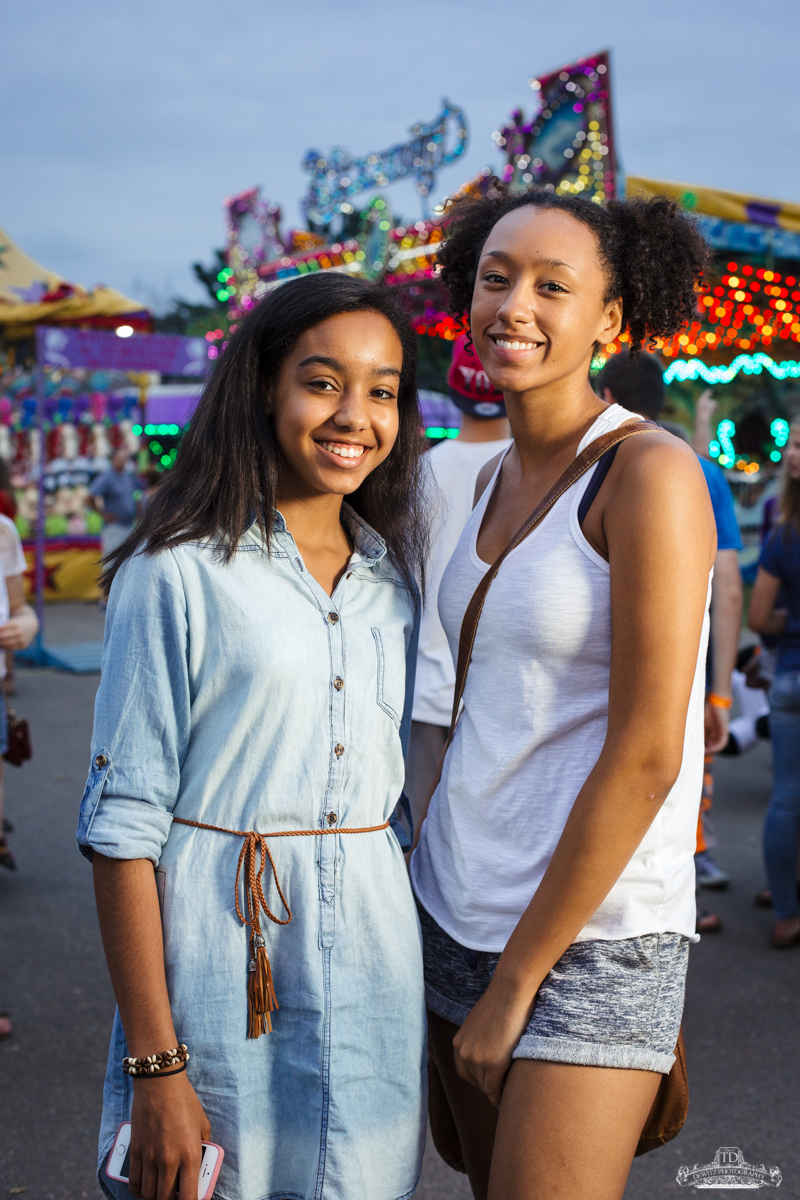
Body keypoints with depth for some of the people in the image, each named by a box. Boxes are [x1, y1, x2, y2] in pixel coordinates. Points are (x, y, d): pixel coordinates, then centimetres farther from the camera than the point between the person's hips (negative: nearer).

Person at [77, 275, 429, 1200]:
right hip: (219, 969, -4)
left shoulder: (403, 574, 8)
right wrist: (155, 1062, -13)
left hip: (376, 975, 5)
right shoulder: (180, 573, -8)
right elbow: (123, 822, -10)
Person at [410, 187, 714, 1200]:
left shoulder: (649, 472, -14)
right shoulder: (494, 479, 8)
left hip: (592, 937, -7)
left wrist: (516, 982, -14)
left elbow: (646, 756, -18)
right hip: (456, 909, 7)